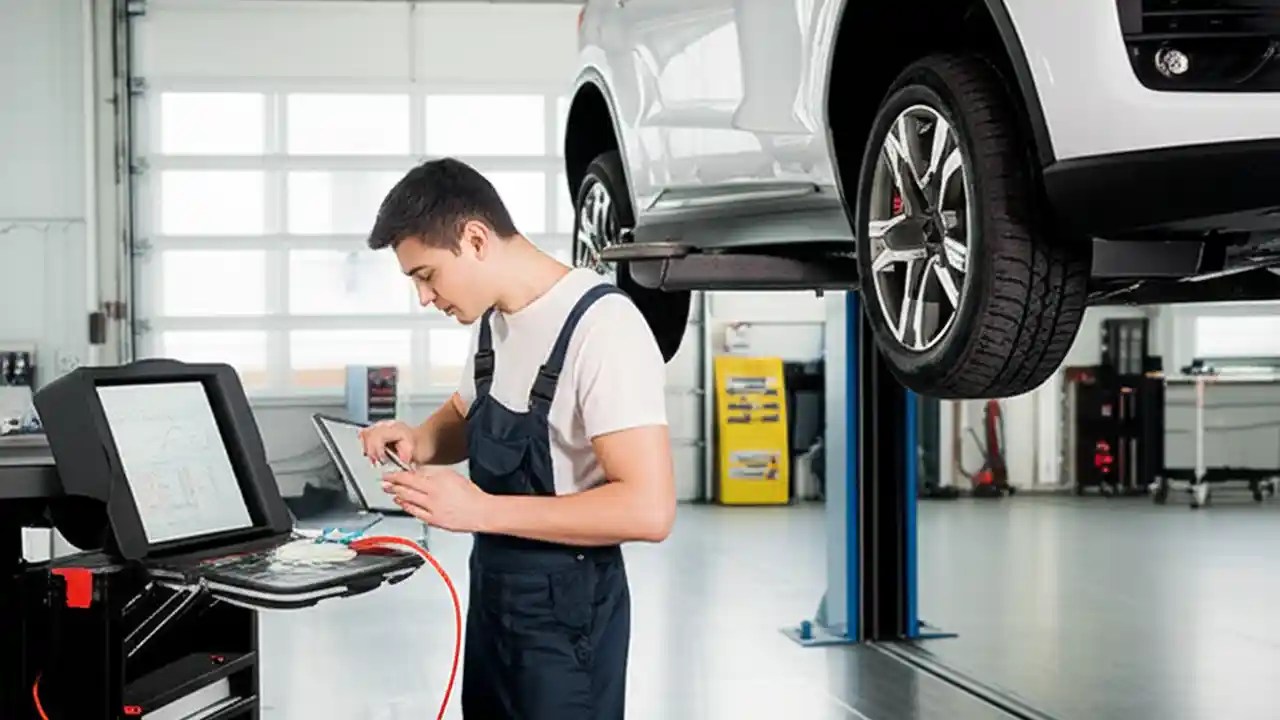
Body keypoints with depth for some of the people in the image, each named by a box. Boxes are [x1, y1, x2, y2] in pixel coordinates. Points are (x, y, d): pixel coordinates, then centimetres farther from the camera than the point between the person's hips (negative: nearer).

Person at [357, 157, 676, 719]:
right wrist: (418, 442, 1)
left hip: (564, 610, -9)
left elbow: (648, 509, -29)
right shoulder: (493, 319, 5)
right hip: (493, 593, 9)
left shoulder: (601, 328, -23)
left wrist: (481, 510, -27)